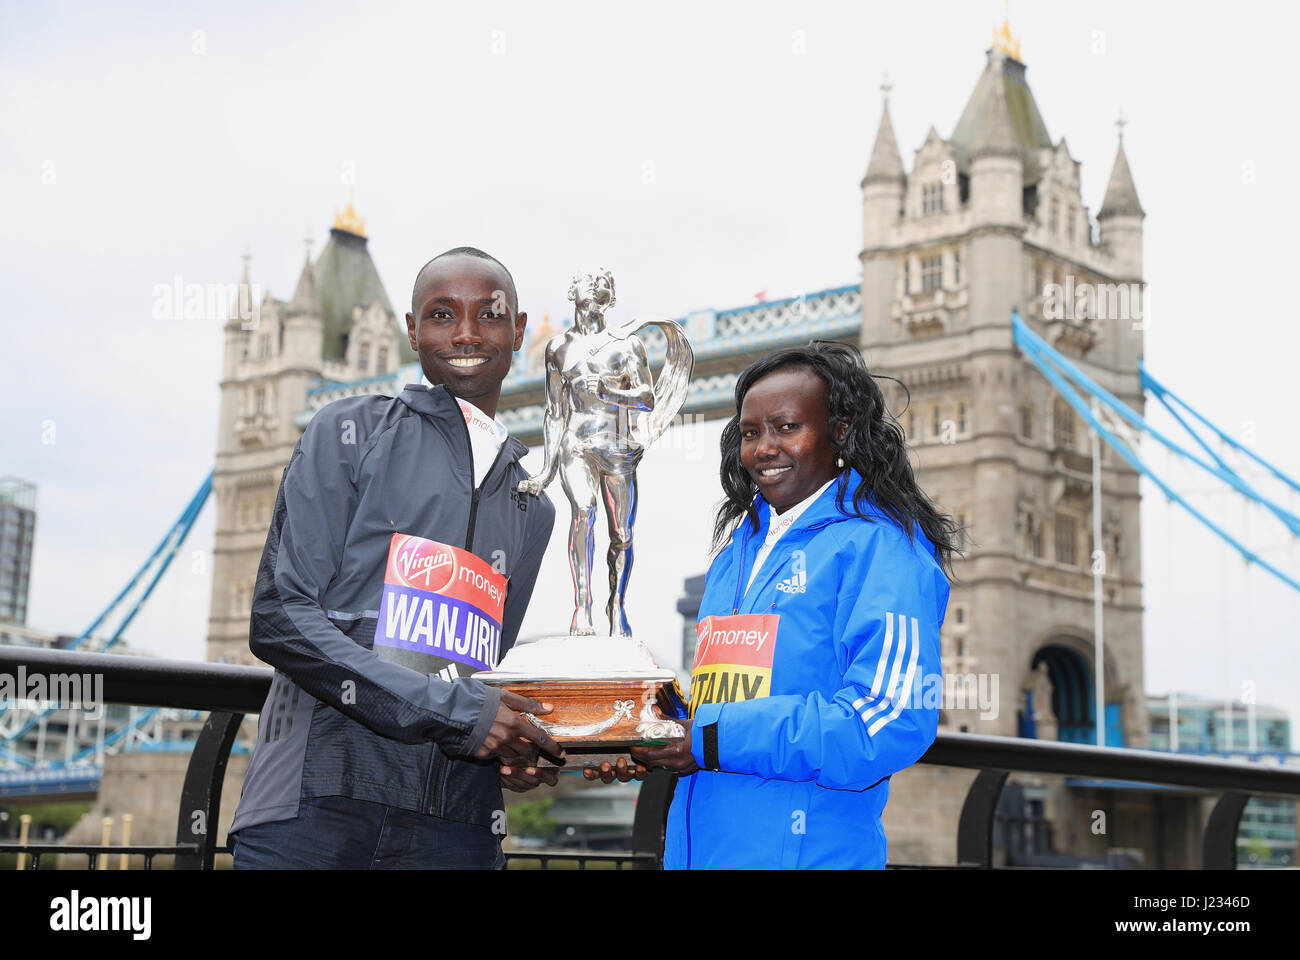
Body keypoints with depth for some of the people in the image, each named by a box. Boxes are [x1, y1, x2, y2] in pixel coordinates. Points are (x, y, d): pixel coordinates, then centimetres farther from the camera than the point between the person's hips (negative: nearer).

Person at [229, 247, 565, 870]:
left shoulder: (534, 503, 21)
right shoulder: (352, 432, 6)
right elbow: (279, 617, -6)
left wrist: (519, 753, 2)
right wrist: (453, 711, -13)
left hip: (456, 824, 4)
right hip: (317, 802, -4)